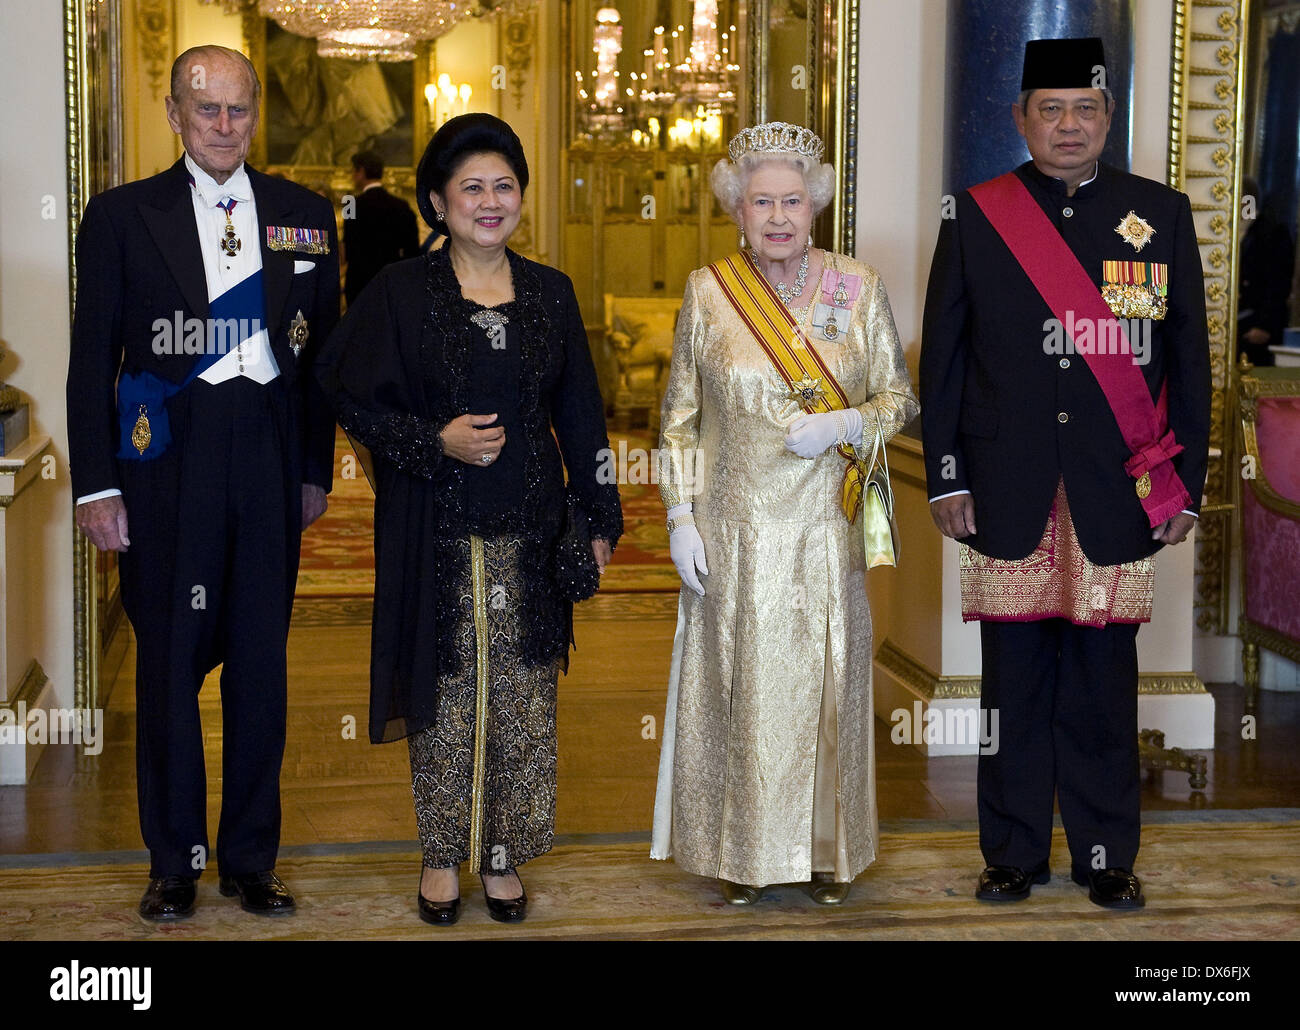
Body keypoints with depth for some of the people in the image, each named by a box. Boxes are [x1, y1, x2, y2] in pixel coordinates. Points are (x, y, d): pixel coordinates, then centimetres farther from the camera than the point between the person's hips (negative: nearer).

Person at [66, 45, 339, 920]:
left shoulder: (305, 216, 8)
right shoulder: (123, 216, 2)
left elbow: (323, 348, 11)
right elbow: (93, 357, 0)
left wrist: (317, 469, 8)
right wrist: (97, 483, -5)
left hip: (271, 461, 2)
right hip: (168, 462, -2)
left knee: (262, 661, 9)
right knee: (171, 662, 5)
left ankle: (252, 857, 22)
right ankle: (175, 862, 19)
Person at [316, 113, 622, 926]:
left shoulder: (551, 293, 7)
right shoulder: (401, 292, -2)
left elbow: (579, 414, 10)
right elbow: (353, 399, -2)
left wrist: (597, 518, 8)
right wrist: (437, 442, -14)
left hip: (529, 534, 2)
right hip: (436, 533, -2)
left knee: (523, 701, 6)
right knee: (444, 699, 5)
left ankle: (505, 854, 21)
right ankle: (443, 853, 22)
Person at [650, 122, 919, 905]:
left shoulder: (860, 289, 0)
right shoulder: (707, 292, 1)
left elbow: (900, 401, 6)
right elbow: (680, 419, 5)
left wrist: (845, 426, -14)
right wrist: (682, 521, -1)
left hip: (825, 529, 0)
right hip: (736, 531, 0)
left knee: (825, 682, 6)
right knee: (740, 685, 4)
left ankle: (827, 849, 22)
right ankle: (743, 853, 19)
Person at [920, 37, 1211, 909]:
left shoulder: (1162, 215, 7)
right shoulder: (974, 216, 6)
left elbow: (1188, 358, 8)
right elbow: (942, 357, 6)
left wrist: (1186, 483, 4)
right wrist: (946, 477, 1)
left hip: (1116, 492, 0)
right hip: (1007, 493, 0)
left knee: (1104, 675, 5)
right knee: (1014, 675, 5)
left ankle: (1107, 854, 18)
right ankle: (1015, 852, 18)